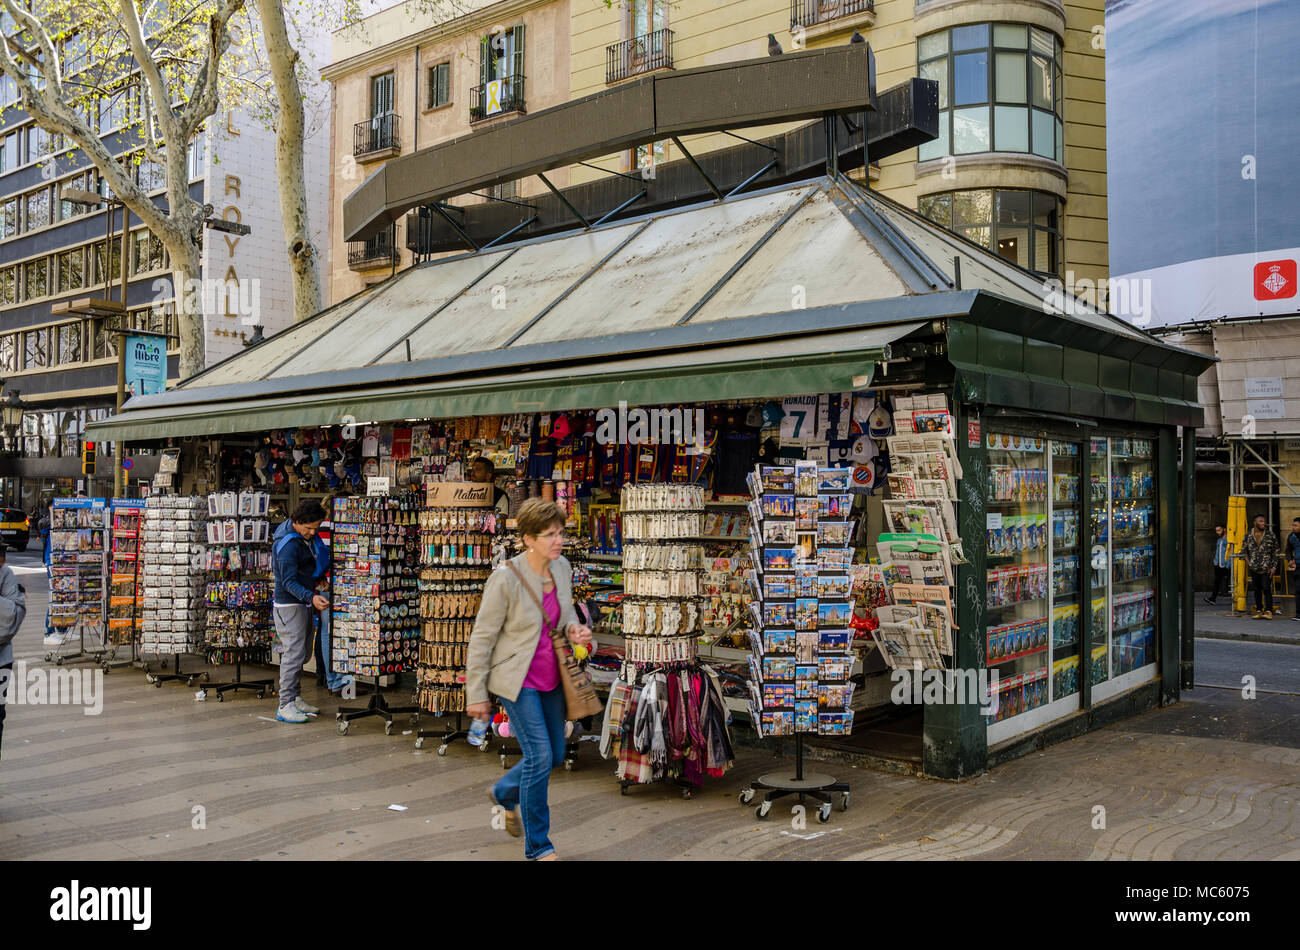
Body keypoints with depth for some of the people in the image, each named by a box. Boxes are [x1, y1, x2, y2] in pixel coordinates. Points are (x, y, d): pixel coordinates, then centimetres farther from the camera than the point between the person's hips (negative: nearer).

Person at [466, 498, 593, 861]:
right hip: (517, 679, -7)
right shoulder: (505, 578, -21)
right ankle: (538, 848, 10)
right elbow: (481, 638, -13)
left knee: (555, 753, 14)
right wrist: (476, 694, -9)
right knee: (540, 756, -9)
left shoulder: (562, 568, -2)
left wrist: (575, 629, -8)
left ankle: (505, 793, 45)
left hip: (551, 677, 7)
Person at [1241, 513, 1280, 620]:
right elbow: (1244, 550, 17)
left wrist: (1274, 567, -5)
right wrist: (1248, 561, 4)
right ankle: (1258, 610, 14)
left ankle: (1268, 611, -4)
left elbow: (1275, 552, 2)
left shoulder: (1271, 535, 1)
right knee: (1257, 590, 8)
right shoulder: (1248, 535, 6)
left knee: (1266, 589, -9)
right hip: (1254, 568, 3)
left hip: (1267, 568, -3)